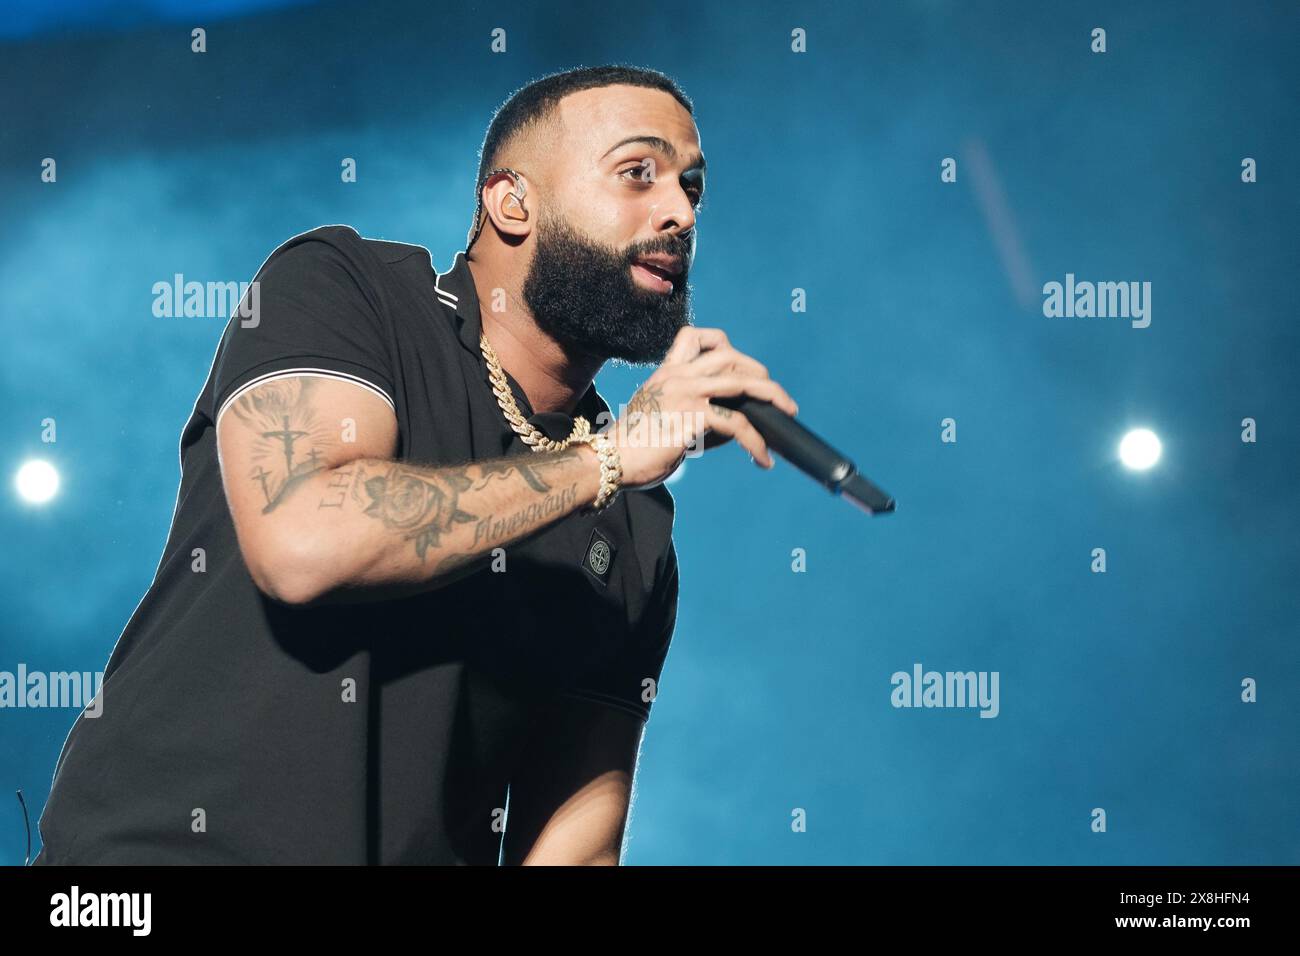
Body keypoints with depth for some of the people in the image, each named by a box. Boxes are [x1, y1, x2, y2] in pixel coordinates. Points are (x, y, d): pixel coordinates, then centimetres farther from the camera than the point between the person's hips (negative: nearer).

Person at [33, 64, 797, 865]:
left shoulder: (636, 529, 6)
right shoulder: (336, 284, -3)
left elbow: (578, 832, 4)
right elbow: (302, 542, -20)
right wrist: (607, 457, -13)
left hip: (432, 849, 4)